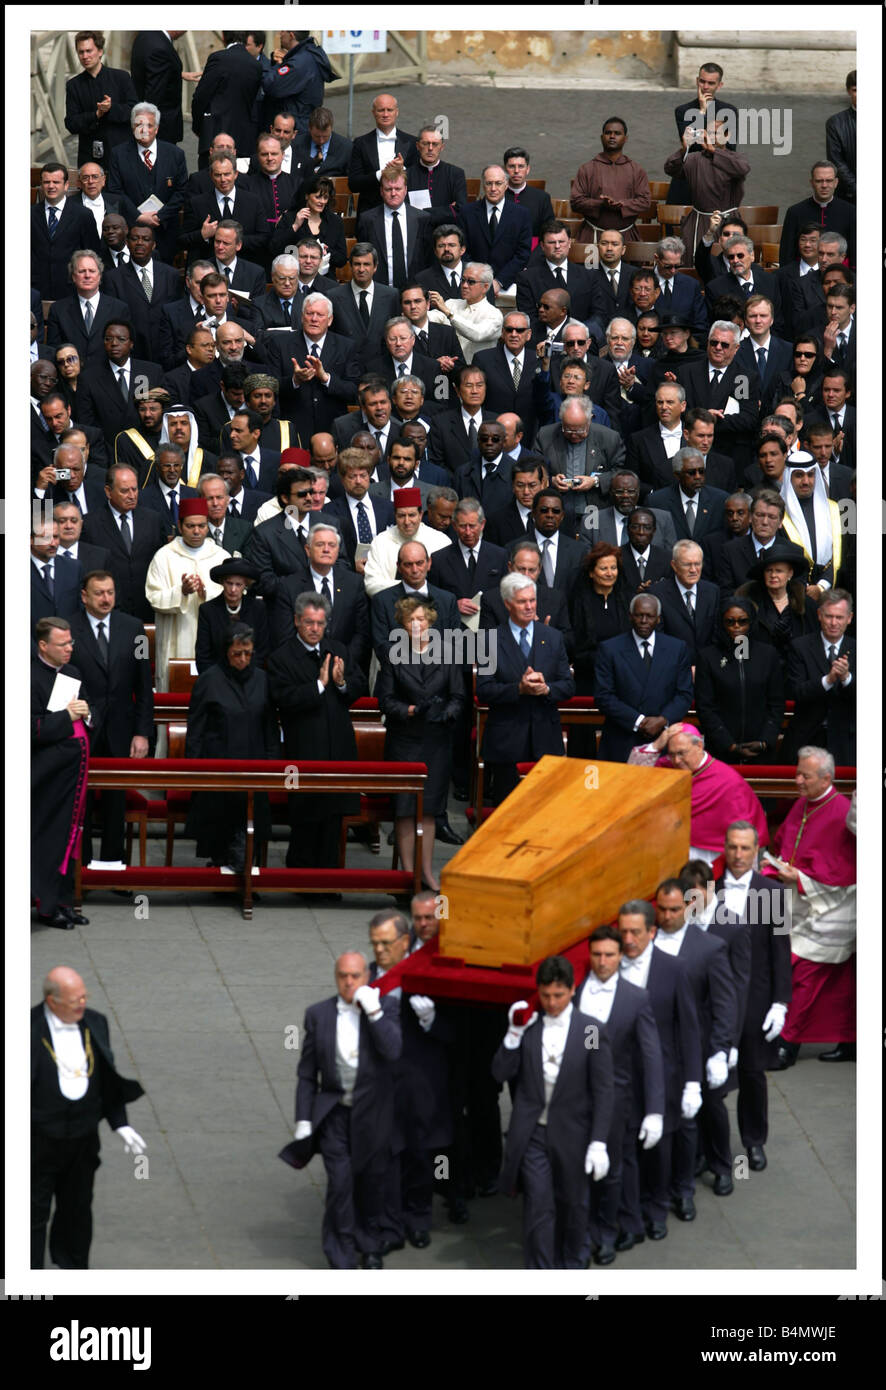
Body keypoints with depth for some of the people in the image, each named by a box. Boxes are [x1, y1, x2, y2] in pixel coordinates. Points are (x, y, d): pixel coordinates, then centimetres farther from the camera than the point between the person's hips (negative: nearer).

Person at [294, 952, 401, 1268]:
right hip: (334, 1112, 0)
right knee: (340, 1182, -10)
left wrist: (373, 1011, -24)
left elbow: (393, 1051, -21)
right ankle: (341, 1260, 0)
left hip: (372, 1113, 0)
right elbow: (307, 1073, 4)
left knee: (371, 1182, 12)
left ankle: (369, 1246, 35)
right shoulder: (318, 1014, 0)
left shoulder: (386, 1006, -4)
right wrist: (303, 1120, 1)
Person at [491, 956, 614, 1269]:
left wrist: (599, 1143, -11)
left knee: (572, 1205, 14)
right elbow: (501, 1073, 0)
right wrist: (514, 1033, -13)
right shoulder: (528, 1026, 1)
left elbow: (604, 1092, -6)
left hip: (571, 1135, 0)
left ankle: (570, 1266, 36)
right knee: (538, 1206, -5)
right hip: (533, 1134, 0)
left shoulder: (591, 1032, -6)